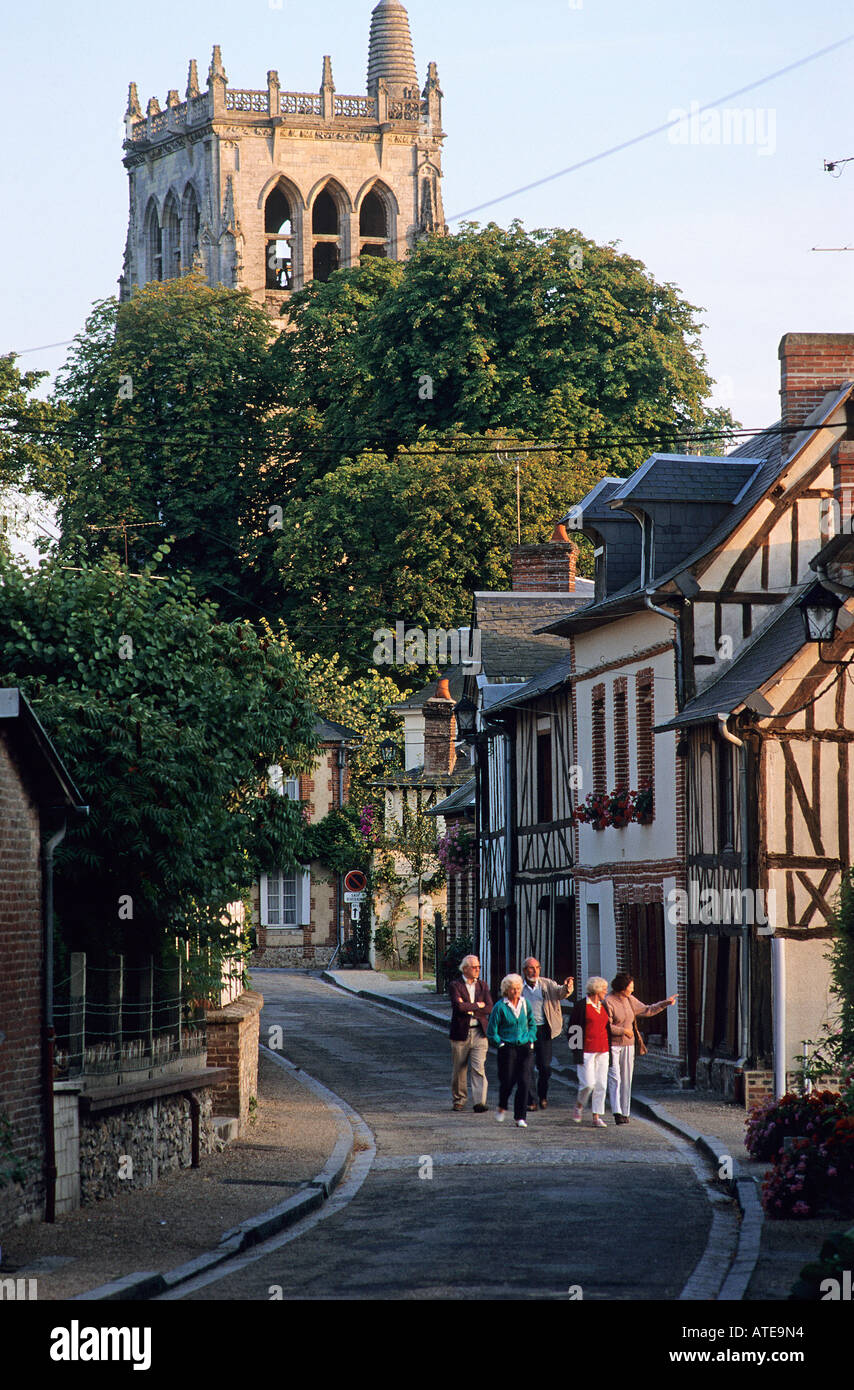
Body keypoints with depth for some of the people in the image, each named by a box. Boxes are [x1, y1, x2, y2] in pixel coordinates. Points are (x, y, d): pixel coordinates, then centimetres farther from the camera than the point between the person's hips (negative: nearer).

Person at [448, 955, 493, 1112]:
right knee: (459, 1070, 7)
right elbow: (459, 1005, -18)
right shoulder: (455, 986, -2)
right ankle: (459, 1099, 23)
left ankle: (480, 1103, -13)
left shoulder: (482, 985, 11)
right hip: (460, 1033, -2)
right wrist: (477, 1005, -8)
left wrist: (469, 1009, -9)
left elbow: (489, 1008, 0)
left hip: (479, 1033, 2)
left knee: (479, 1068, -9)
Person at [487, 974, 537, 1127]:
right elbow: (492, 1032, -1)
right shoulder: (500, 1007, -5)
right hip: (507, 1048, -3)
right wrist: (501, 1044, -6)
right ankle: (502, 1107, 29)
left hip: (525, 1047, 3)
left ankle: (520, 1117, 0)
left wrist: (531, 1039, 8)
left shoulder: (525, 1004, 7)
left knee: (524, 1082, -6)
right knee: (507, 1081, -2)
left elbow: (532, 1024, 20)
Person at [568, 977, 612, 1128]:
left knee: (601, 1085, 1)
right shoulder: (582, 1006, -6)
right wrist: (577, 1053, -11)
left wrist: (609, 1050, 15)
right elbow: (572, 1029, -6)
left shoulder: (603, 1006, 14)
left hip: (603, 1050, 6)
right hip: (587, 1051, -6)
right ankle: (579, 1106, 17)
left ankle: (597, 1116, 6)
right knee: (588, 1083, -10)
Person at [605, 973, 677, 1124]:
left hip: (628, 1045, 7)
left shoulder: (629, 1000, 8)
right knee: (615, 1079, -14)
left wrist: (665, 1003, 14)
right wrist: (624, 1031, -16)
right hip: (611, 1045, -7)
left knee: (626, 1079, 6)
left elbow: (647, 1011, 18)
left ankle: (624, 1113, 13)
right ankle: (617, 1113, -20)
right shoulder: (608, 1002, -13)